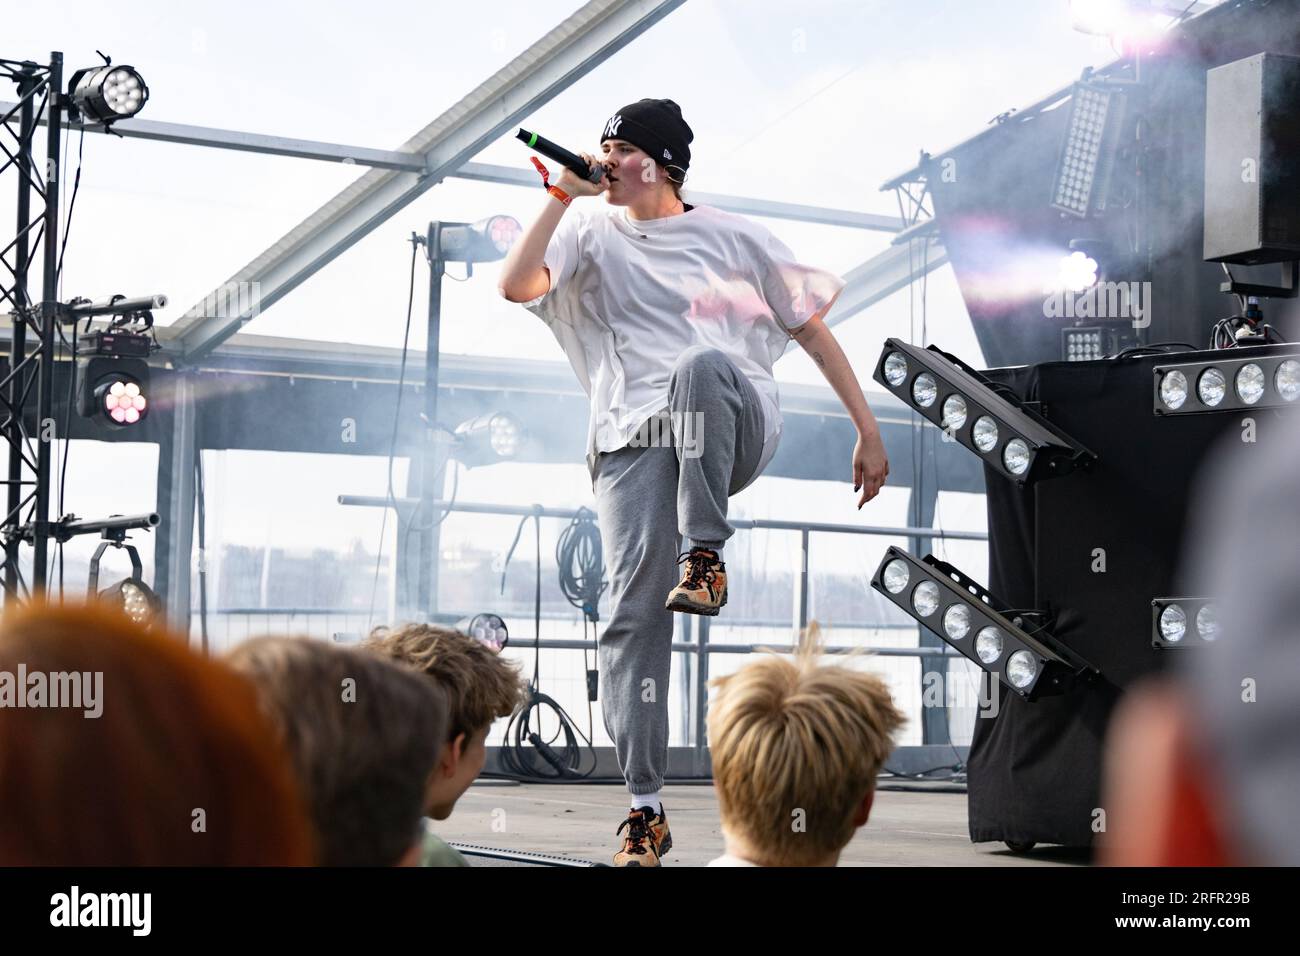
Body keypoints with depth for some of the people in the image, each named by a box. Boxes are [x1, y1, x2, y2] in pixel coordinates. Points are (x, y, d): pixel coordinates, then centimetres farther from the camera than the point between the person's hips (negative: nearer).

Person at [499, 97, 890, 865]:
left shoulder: (732, 237, 13)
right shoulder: (592, 236, 17)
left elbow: (812, 330, 14)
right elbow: (517, 285, -2)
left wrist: (868, 431, 10)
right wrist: (563, 195, -2)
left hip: (736, 429, -1)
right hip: (635, 440, 1)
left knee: (703, 362, -37)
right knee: (635, 610, -14)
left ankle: (705, 557, -33)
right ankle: (646, 808, -10)